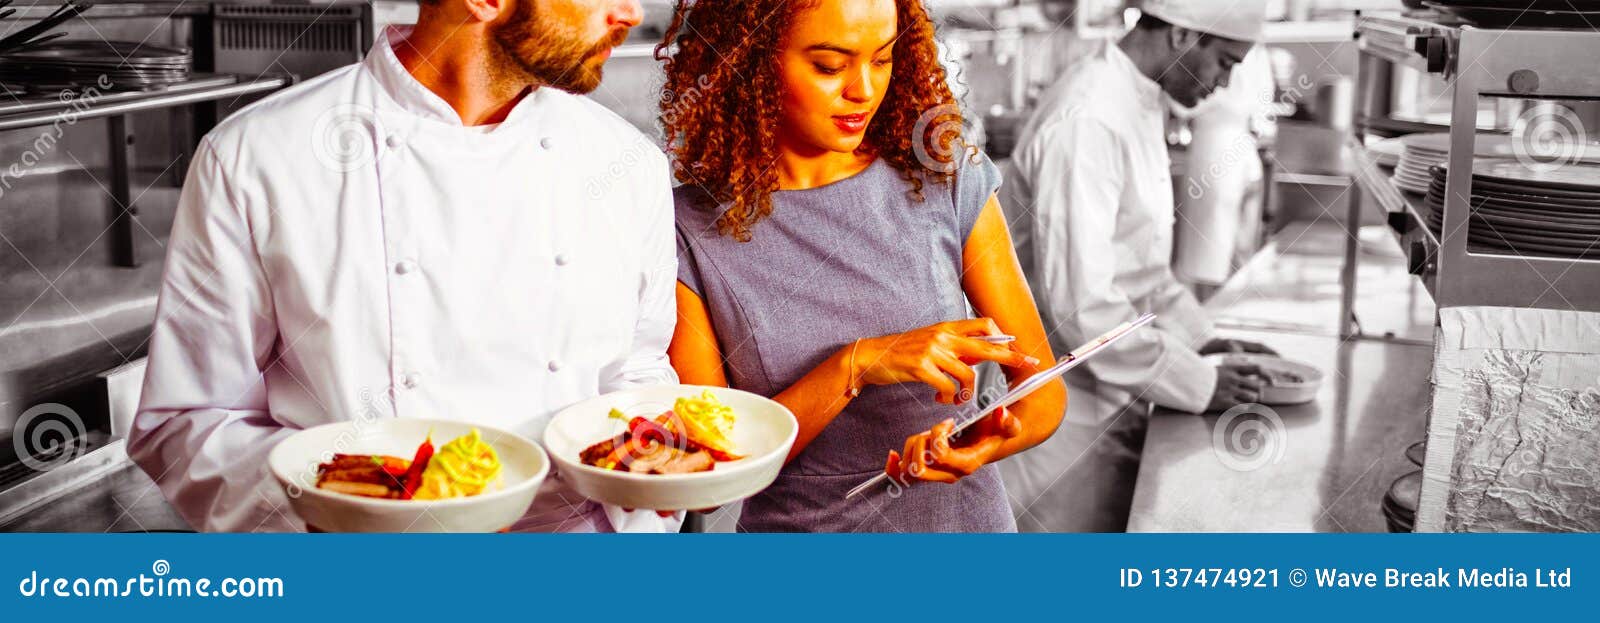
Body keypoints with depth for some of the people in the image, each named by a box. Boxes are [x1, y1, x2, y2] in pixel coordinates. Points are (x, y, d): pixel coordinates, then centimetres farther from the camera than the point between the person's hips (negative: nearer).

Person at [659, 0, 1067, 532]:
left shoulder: (948, 181, -7)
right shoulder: (692, 233, -12)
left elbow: (1043, 388, -3)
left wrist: (990, 442, -23)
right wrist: (856, 365, -25)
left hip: (961, 514, 1)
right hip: (792, 525, -1)